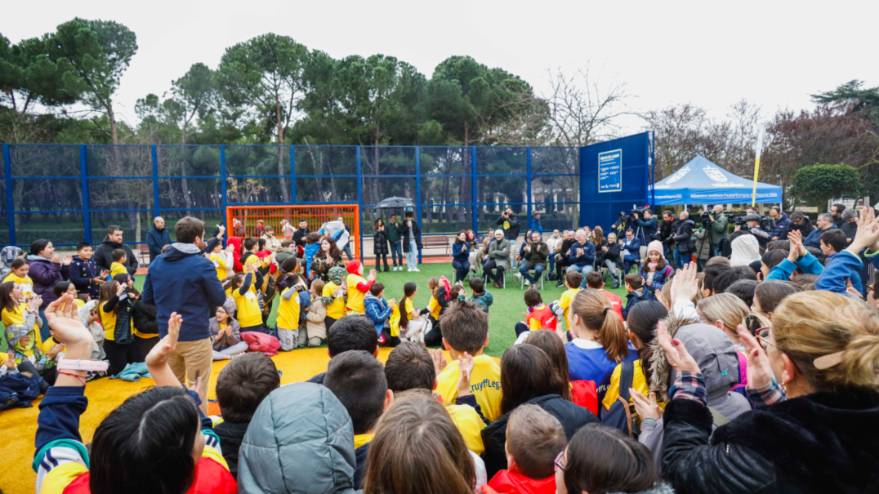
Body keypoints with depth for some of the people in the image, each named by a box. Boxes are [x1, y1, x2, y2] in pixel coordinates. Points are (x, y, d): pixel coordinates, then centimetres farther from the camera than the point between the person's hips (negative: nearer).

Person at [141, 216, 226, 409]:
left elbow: (146, 298, 10)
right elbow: (219, 299, -9)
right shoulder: (202, 264, -14)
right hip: (196, 336, -5)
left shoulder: (157, 263, 3)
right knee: (197, 388, 6)